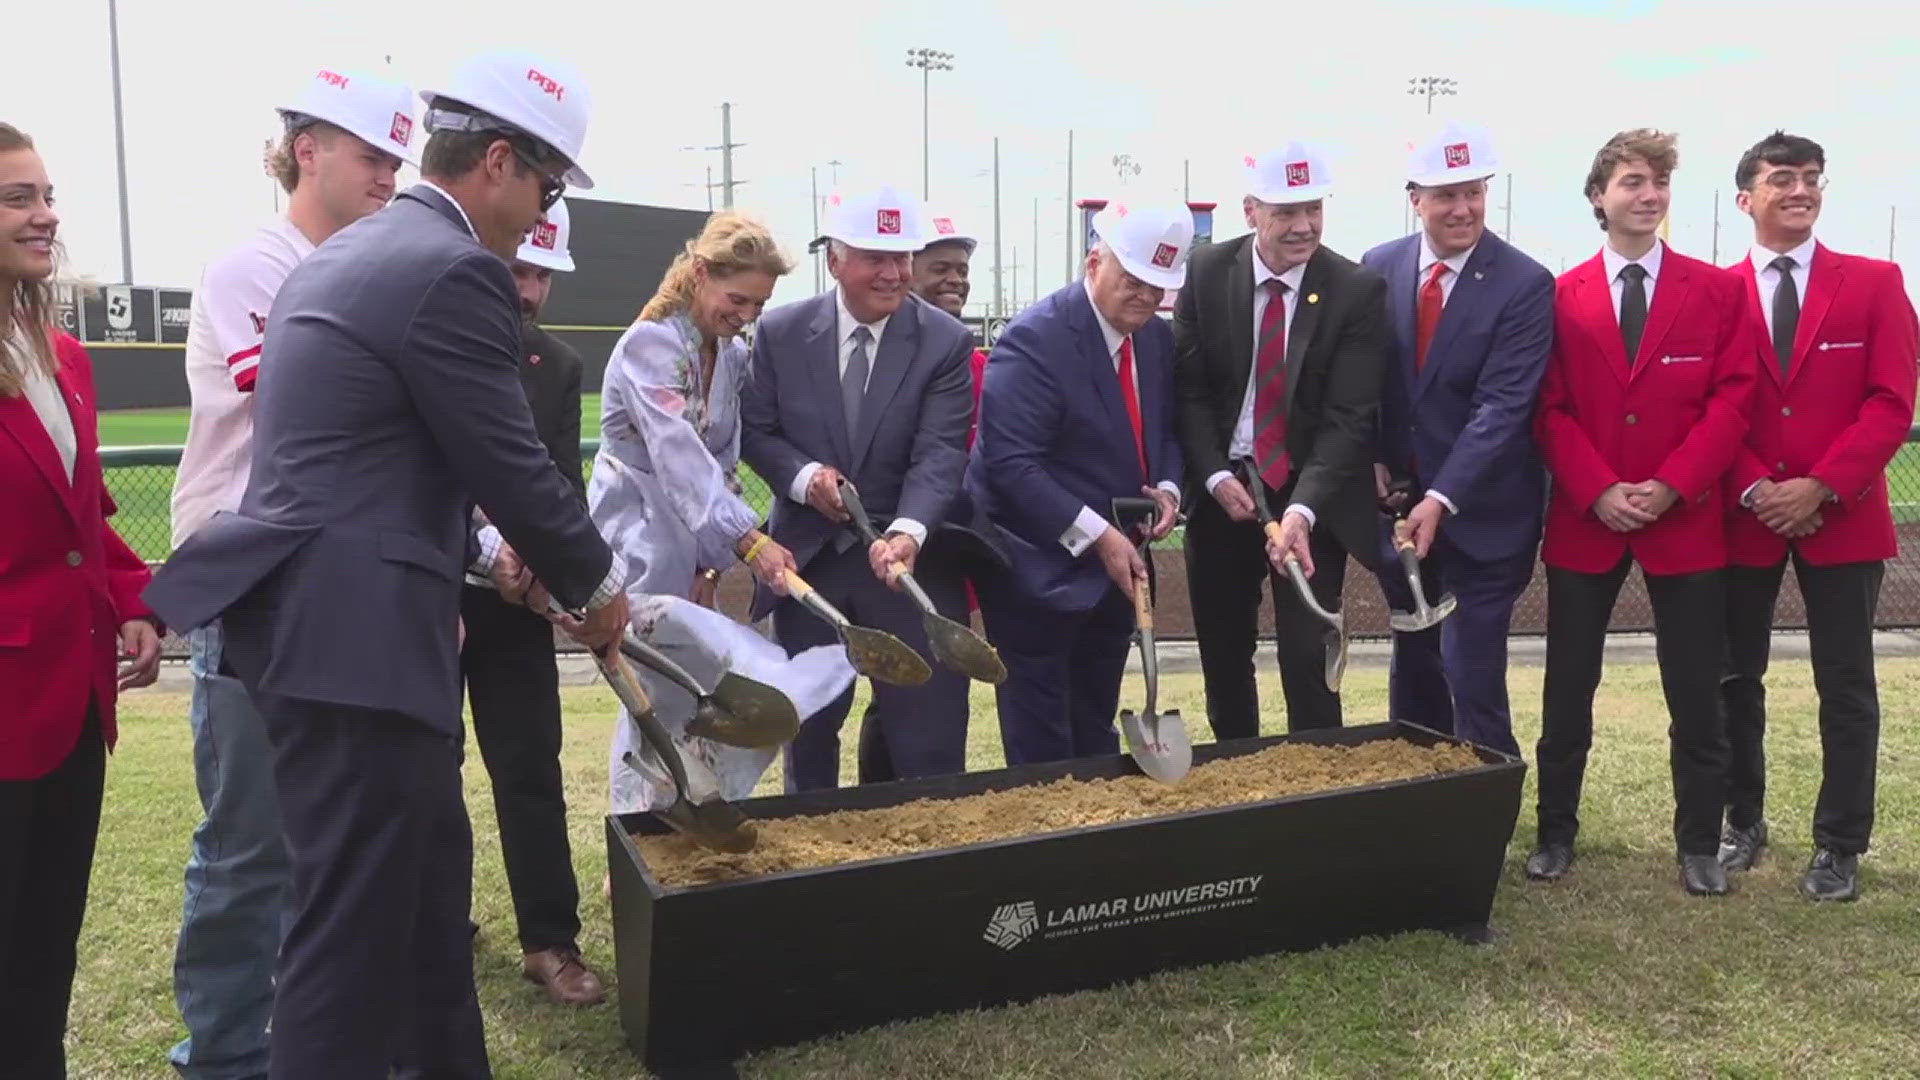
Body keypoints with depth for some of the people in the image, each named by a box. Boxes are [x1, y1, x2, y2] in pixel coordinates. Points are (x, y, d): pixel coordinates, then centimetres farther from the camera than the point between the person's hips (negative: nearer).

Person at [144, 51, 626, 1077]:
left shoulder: (350, 252, 17)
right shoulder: (451, 270, -14)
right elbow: (511, 462, -12)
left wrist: (479, 546, 23)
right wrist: (597, 583, 3)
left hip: (317, 615, 11)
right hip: (348, 632, -11)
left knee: (427, 871, 21)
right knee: (355, 916, -2)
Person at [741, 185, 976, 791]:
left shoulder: (946, 341, -8)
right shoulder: (781, 332, -2)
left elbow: (940, 454, -16)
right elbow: (754, 430, 4)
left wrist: (907, 532, -33)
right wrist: (803, 475, -16)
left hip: (911, 556, -2)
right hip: (807, 557, 2)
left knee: (929, 735, 3)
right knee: (807, 725, 17)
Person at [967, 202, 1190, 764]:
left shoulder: (1157, 337, 5)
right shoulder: (1034, 338, -20)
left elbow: (1164, 432, 16)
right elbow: (1011, 464, -24)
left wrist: (1168, 487, -6)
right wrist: (1097, 535, -26)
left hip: (1116, 562, 8)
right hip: (1039, 570, -7)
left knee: (1096, 736, 20)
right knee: (1043, 748, 2)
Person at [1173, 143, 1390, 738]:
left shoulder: (1358, 290, -9)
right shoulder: (1207, 272, -3)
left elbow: (1350, 417, -14)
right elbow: (1188, 387, 0)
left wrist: (1303, 508, -25)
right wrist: (1215, 476, -12)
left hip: (1312, 495, -2)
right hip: (1224, 489, 3)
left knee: (1307, 657, -4)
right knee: (1223, 653, 12)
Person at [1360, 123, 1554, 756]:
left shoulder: (1525, 285, -11)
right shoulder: (1378, 268, 2)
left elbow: (1502, 405, -18)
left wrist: (1443, 499, -25)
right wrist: (1371, 461, -3)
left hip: (1481, 514, -4)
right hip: (1399, 503, 4)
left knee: (1472, 680, -4)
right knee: (1413, 668, 16)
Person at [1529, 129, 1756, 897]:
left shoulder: (1717, 290, 3)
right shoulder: (1562, 296, 3)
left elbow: (1731, 400, -2)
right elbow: (1551, 410, -1)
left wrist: (1670, 487, -13)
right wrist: (1598, 491, -13)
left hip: (1686, 518, 0)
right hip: (1583, 518, 0)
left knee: (1695, 691, 6)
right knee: (1568, 687, 8)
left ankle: (1699, 844, 21)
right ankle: (1556, 832, 22)